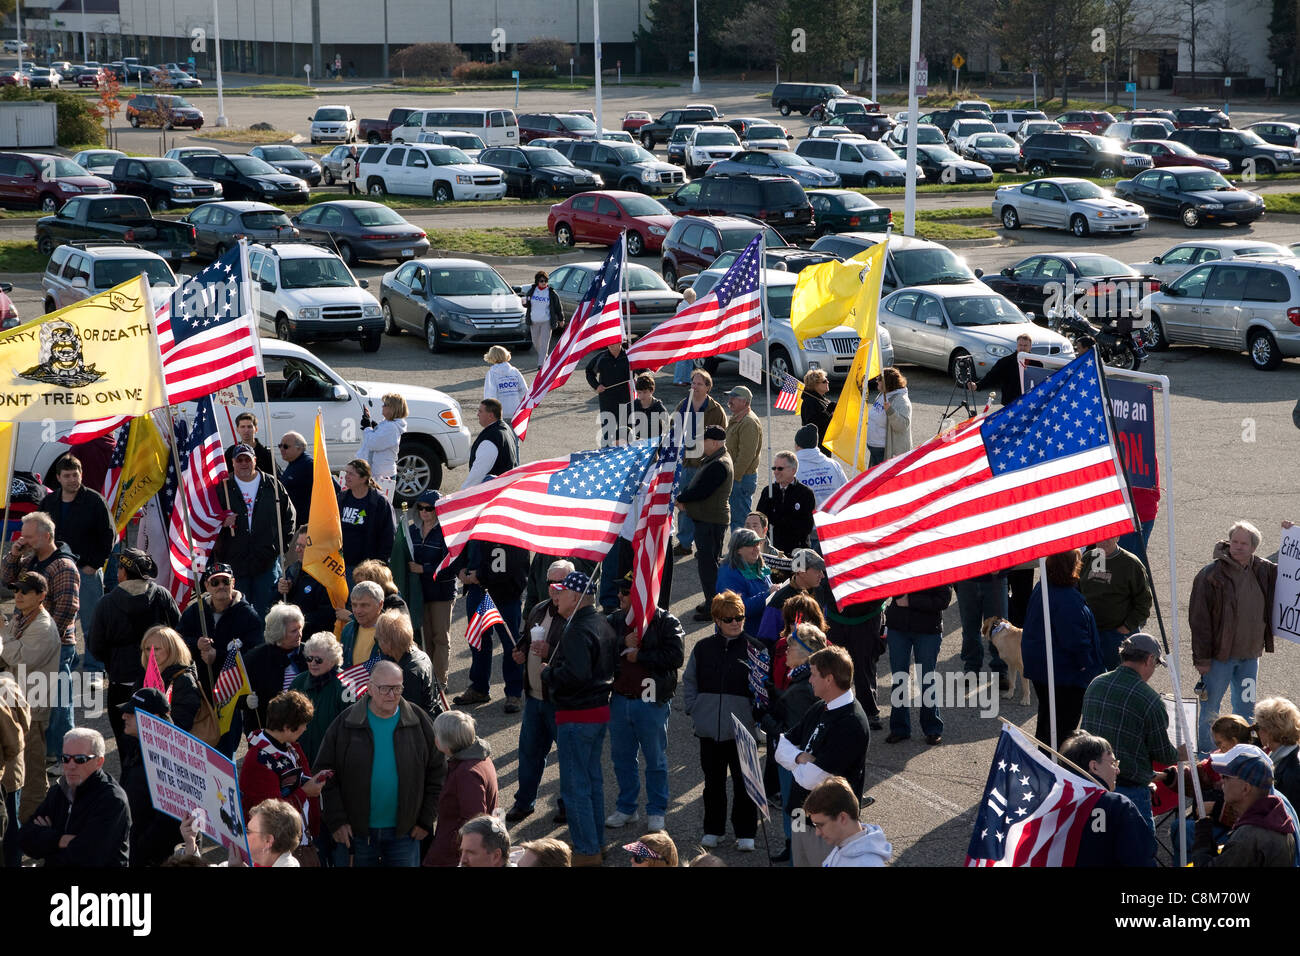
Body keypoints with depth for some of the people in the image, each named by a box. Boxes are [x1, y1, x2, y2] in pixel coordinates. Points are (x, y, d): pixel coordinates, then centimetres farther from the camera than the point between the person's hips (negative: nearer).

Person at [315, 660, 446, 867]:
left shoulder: (420, 722, -1)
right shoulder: (345, 723, -4)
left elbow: (436, 773, 5)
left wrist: (426, 820, 2)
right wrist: (336, 820, -7)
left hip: (404, 834, 1)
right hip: (355, 832, -1)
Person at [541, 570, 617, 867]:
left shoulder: (578, 631, -22)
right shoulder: (601, 623, 9)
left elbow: (576, 673, -32)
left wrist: (548, 673, -14)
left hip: (577, 716, -10)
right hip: (600, 709, 10)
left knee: (575, 784, -2)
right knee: (592, 778, 19)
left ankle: (587, 850, 1)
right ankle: (596, 840, 29)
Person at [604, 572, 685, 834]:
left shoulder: (666, 623, -7)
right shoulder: (614, 621, 6)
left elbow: (676, 656, -19)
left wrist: (638, 656, -16)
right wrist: (624, 646, -17)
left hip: (651, 702, -5)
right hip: (620, 699, 5)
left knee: (655, 759, 6)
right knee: (622, 757, 13)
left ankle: (656, 811, 18)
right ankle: (626, 808, 27)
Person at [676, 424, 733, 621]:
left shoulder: (718, 466, -22)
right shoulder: (712, 460, 13)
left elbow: (700, 491, -24)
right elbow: (695, 484, 18)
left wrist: (680, 499, -8)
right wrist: (683, 498, -1)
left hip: (711, 521, -11)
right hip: (705, 518, 11)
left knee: (708, 562, -6)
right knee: (709, 560, 18)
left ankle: (713, 607, -1)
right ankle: (711, 600, 29)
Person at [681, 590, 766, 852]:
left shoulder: (752, 648, -3)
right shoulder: (703, 648, 3)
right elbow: (689, 680, 13)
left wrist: (756, 713, -9)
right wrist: (692, 708, 2)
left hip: (742, 729, -2)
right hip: (709, 728, 2)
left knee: (743, 781, 5)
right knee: (713, 781, 14)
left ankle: (745, 833, 15)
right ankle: (713, 829, 26)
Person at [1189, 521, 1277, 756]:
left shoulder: (1263, 571, 2)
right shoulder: (1211, 574, -13)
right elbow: (1199, 619, -13)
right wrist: (1202, 657, -15)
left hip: (1250, 655, 5)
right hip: (1219, 656, -5)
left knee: (1247, 709, 16)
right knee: (1210, 707, 5)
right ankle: (1205, 755, 18)